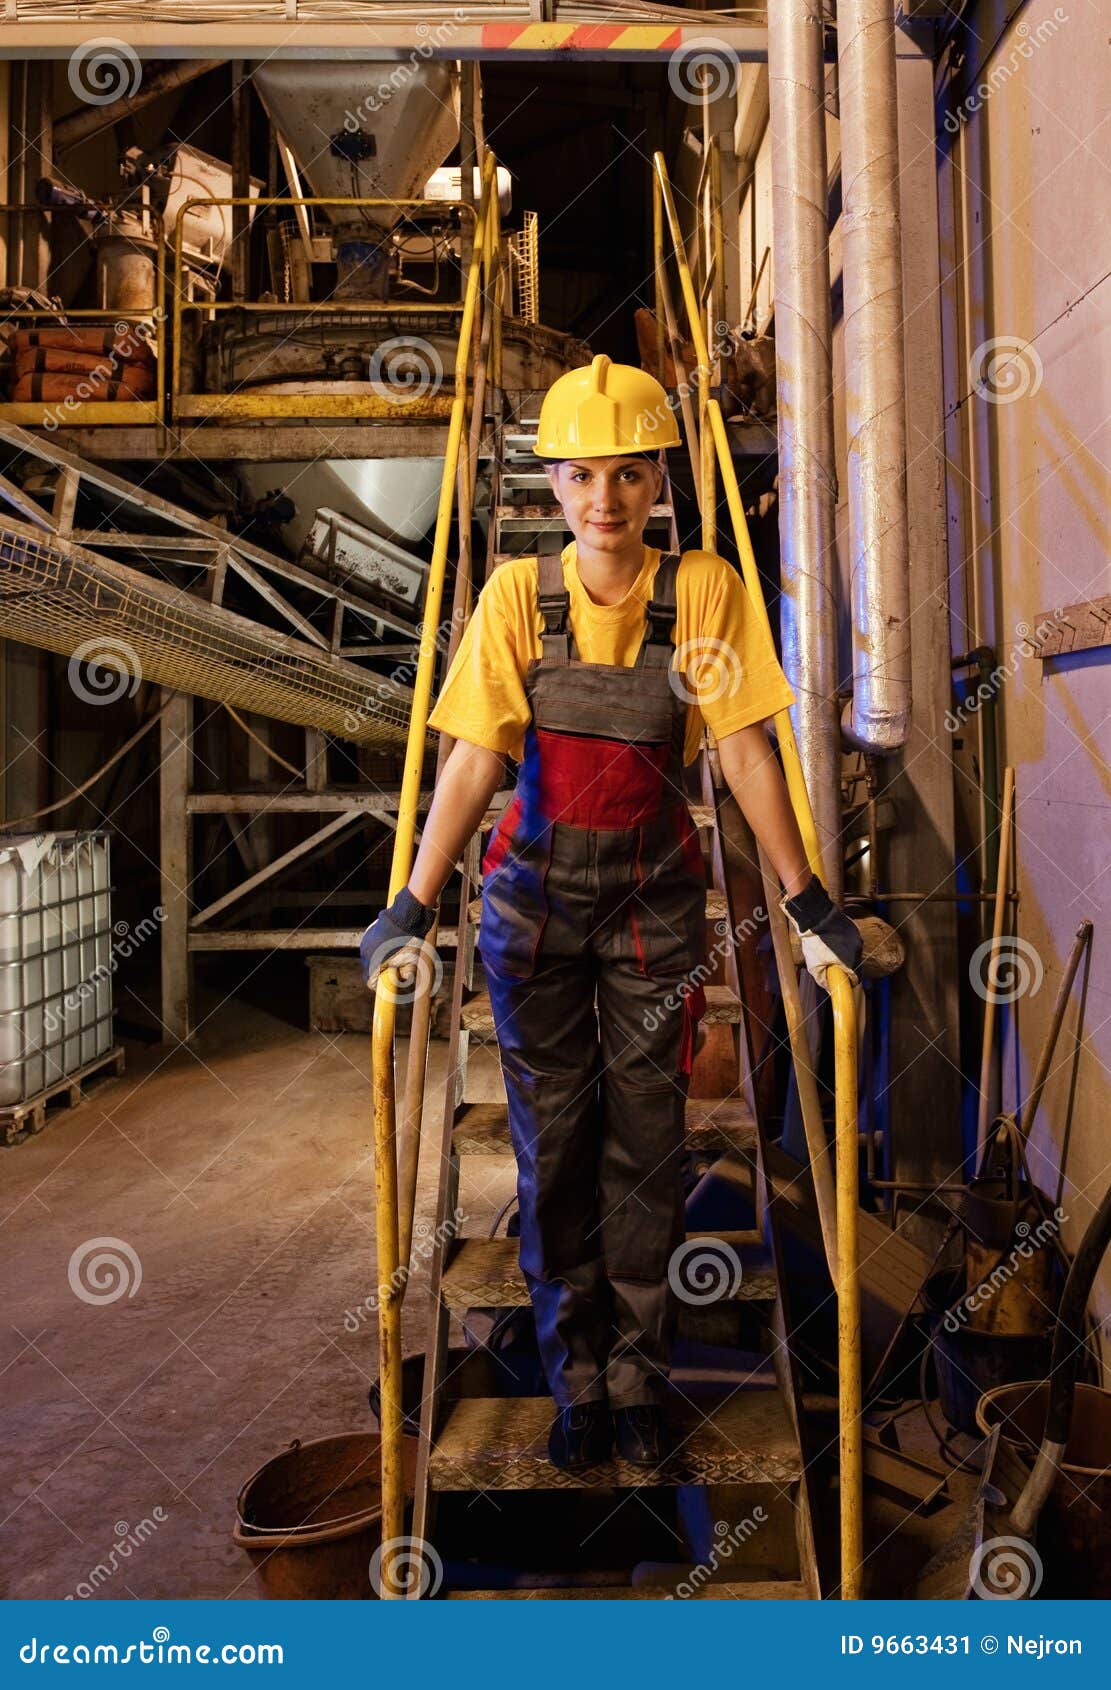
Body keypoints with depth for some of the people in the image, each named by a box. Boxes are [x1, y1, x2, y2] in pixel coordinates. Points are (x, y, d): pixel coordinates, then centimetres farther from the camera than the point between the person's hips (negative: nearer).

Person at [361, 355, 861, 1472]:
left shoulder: (704, 589, -7)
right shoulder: (519, 594, -7)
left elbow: (745, 755, -6)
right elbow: (474, 759, -10)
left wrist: (807, 901, -8)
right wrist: (413, 906, -16)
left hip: (655, 895, 0)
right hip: (538, 892, 1)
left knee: (645, 1137, 6)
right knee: (553, 1137, 7)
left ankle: (638, 1378, 23)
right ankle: (577, 1380, 23)